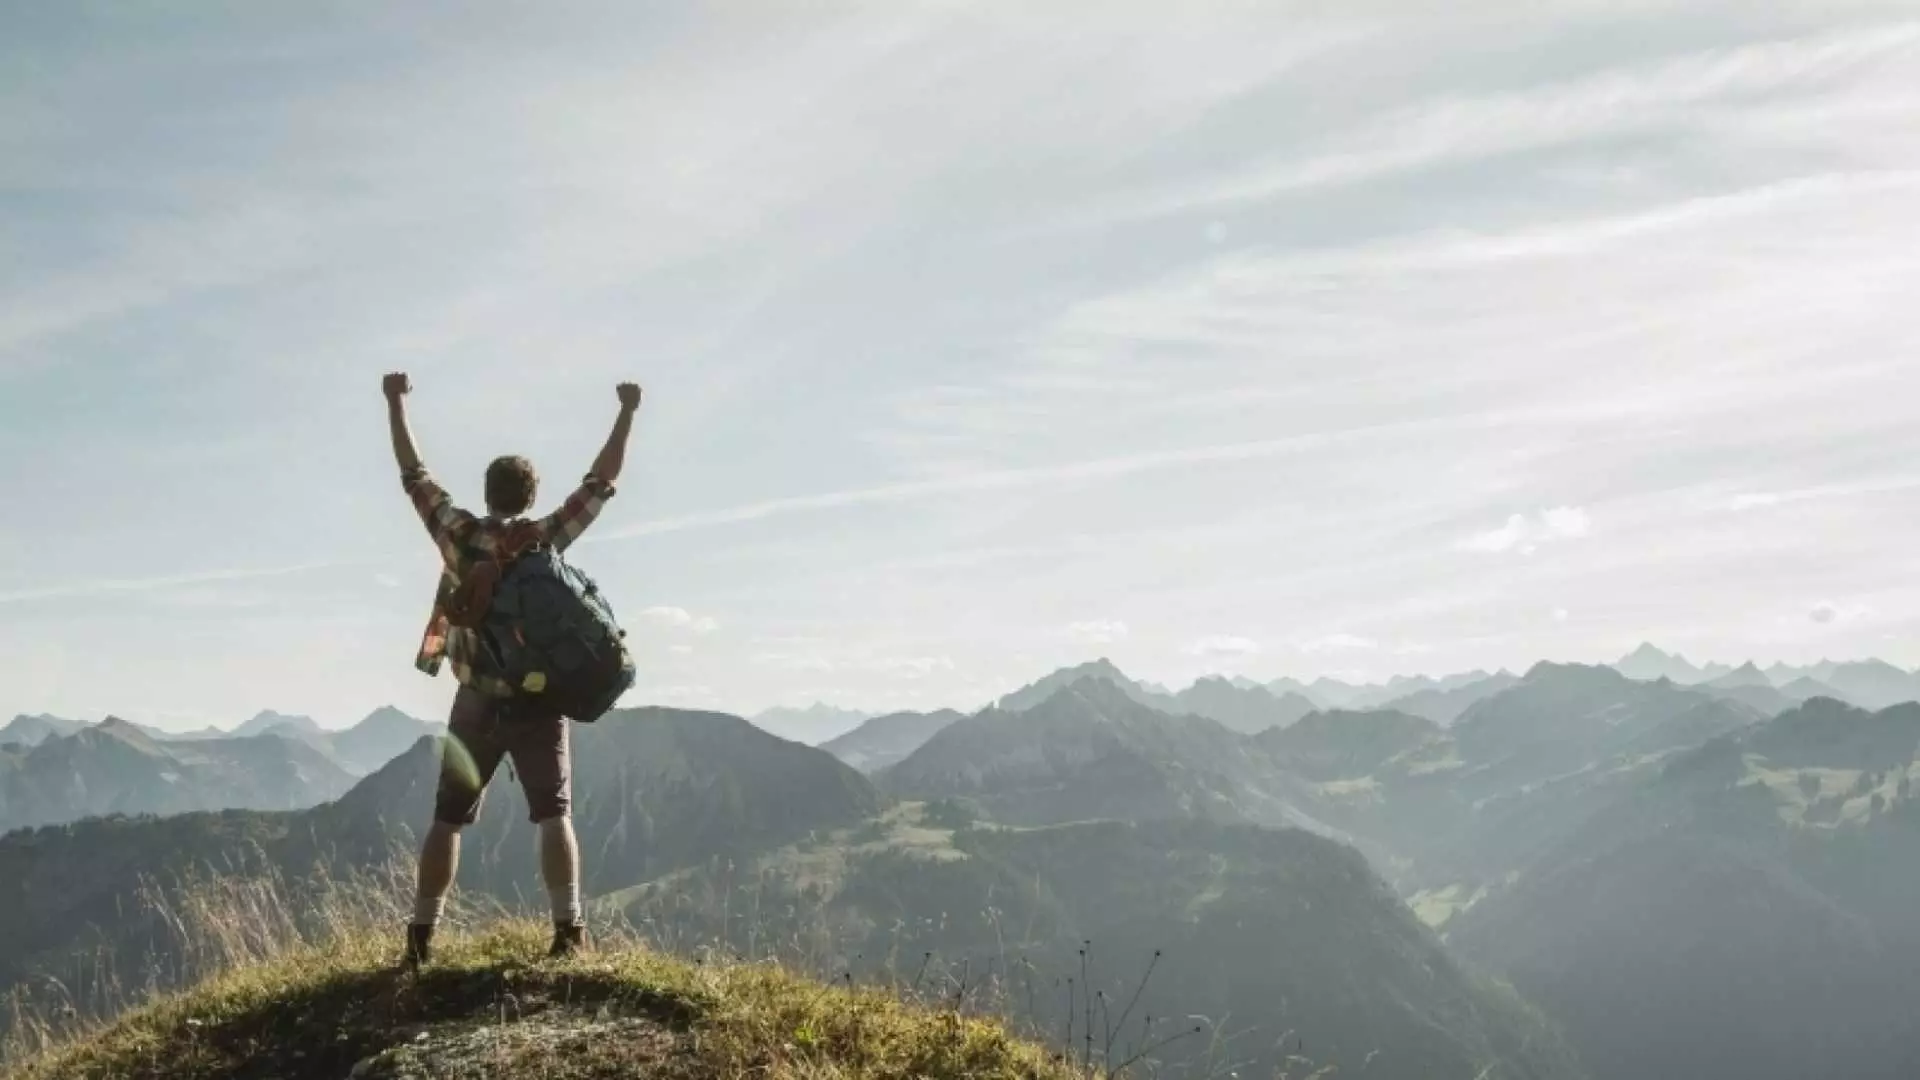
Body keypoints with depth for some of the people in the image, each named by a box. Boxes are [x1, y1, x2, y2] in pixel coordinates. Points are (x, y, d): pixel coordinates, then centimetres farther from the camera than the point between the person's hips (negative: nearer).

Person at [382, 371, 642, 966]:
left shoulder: (458, 534, -2)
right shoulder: (546, 537, -5)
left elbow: (414, 475, 7)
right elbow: (601, 482, 0)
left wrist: (396, 403, 15)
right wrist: (627, 414, 5)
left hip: (476, 705, 1)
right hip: (538, 703, -1)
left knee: (447, 821, 8)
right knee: (554, 816, -1)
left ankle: (421, 937, 10)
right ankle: (568, 929, -11)